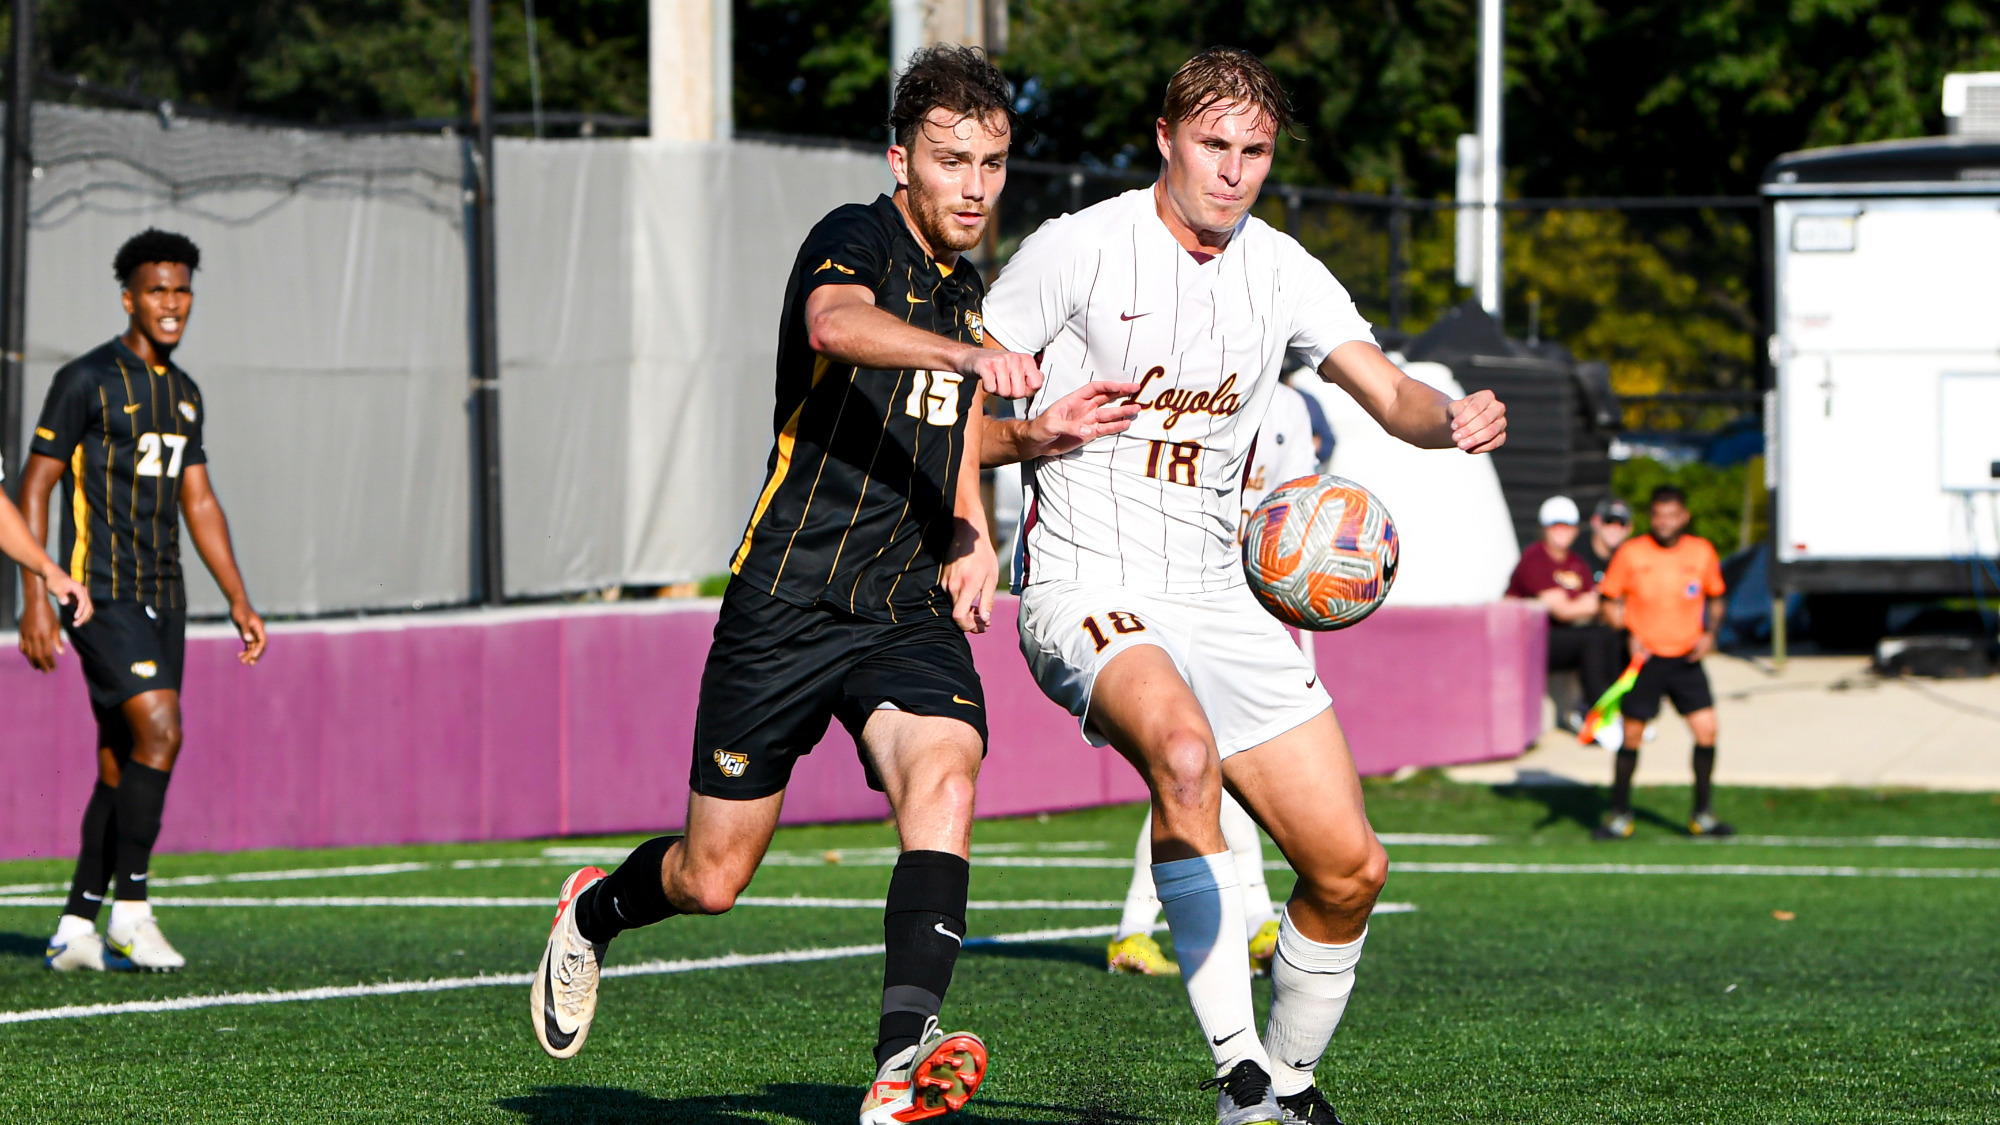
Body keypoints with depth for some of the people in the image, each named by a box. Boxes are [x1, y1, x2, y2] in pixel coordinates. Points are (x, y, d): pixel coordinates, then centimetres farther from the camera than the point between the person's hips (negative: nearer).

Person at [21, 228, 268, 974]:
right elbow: (34, 487, -7)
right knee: (159, 728, -20)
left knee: (123, 761, 6)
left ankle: (76, 928, 10)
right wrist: (35, 599, -14)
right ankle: (130, 912, -16)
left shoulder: (183, 393, 16)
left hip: (162, 600, 8)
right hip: (101, 594, -8)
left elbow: (198, 501, 22)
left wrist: (238, 600, 15)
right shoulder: (86, 381, -7)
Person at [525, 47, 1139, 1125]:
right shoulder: (856, 240, -8)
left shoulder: (966, 293, 15)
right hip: (787, 607, -5)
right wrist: (973, 354, -52)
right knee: (711, 879, 3)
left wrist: (974, 535, 16)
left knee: (944, 780, -26)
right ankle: (593, 912, 39)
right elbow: (836, 322, -34)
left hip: (911, 613, 5)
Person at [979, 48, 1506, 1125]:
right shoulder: (1077, 249, -5)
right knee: (1184, 749, -37)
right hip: (1087, 589, -6)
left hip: (1218, 596, 6)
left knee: (1349, 869, -1)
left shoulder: (1282, 272, 9)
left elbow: (1391, 394, 3)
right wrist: (1034, 437, -22)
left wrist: (1453, 419, -20)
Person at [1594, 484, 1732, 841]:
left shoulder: (1702, 553, 2)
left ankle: (1702, 815, 5)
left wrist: (1710, 634, -2)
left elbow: (1715, 598, 15)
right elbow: (1612, 601, 4)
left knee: (1706, 729, -8)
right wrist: (1628, 634, -11)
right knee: (1632, 735, -1)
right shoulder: (1631, 553, -4)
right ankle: (1620, 815, 14)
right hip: (1644, 658, -2)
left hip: (1687, 658, 2)